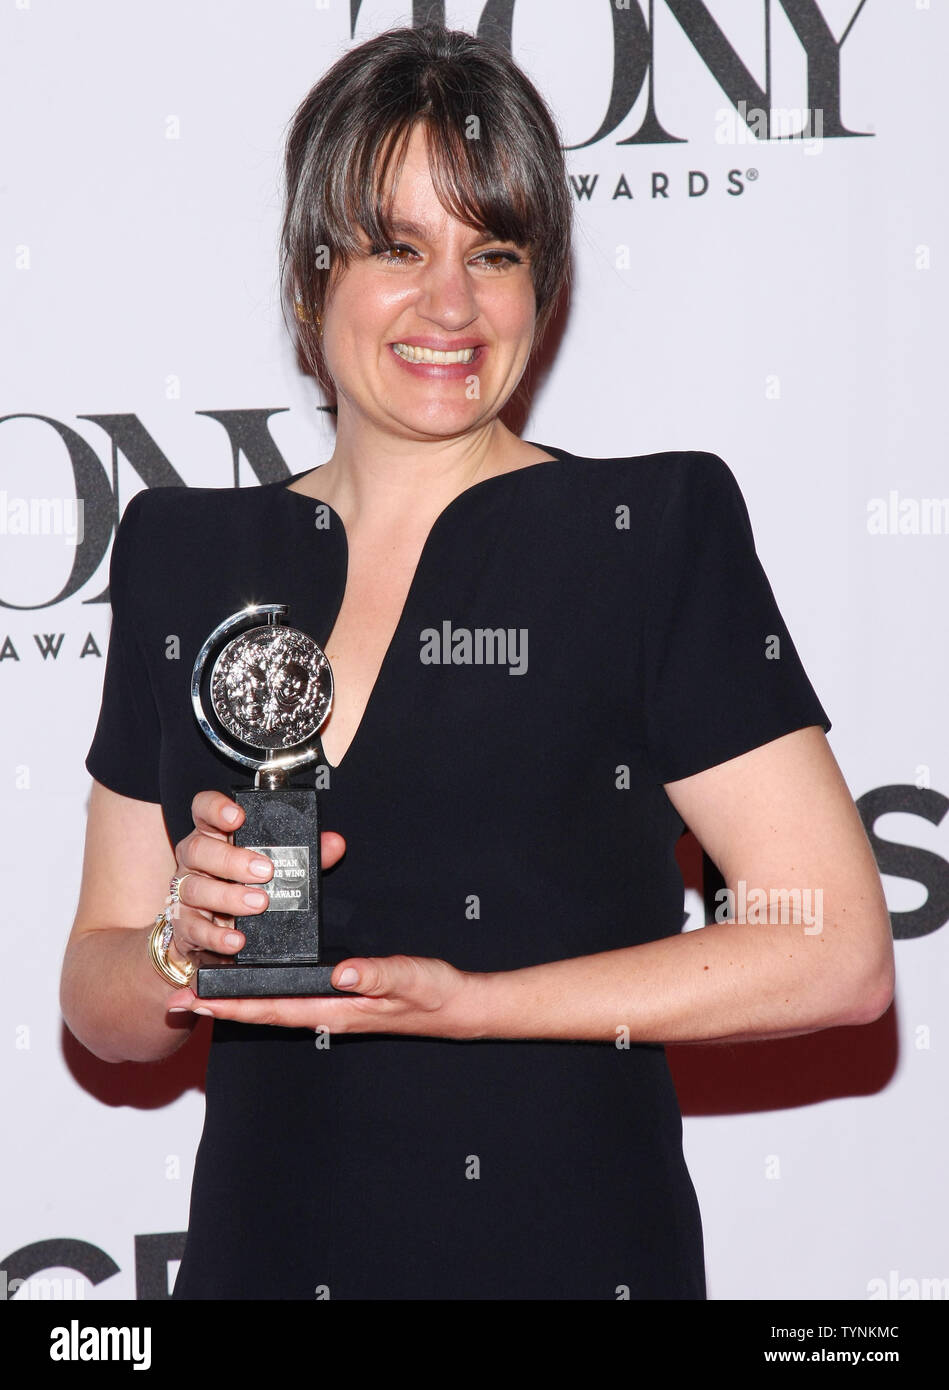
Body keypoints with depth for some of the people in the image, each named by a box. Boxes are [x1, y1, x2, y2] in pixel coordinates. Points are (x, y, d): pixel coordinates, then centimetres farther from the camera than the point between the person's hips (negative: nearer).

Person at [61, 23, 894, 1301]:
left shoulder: (656, 528, -6)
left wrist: (466, 1003, -16)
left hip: (572, 1251, -3)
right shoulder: (184, 553, 4)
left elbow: (839, 956, -12)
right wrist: (189, 944, -13)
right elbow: (101, 1007, 8)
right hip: (262, 1248, 3)